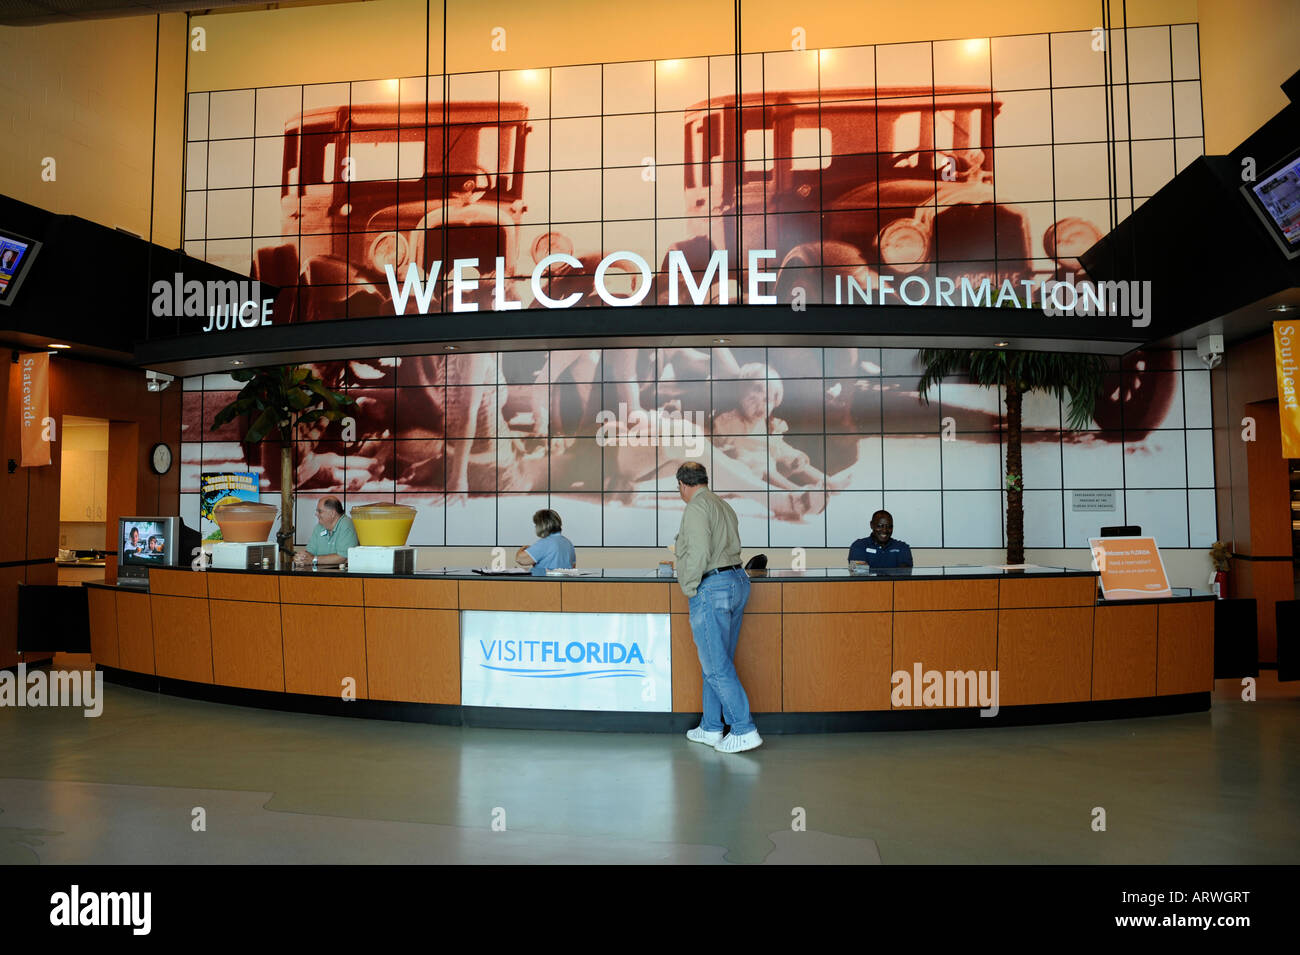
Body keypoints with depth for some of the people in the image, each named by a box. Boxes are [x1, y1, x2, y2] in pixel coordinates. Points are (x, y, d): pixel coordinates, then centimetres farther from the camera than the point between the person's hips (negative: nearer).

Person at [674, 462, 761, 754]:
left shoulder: (696, 507, -11)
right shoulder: (723, 505, 17)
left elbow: (698, 552, -20)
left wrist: (689, 588, -7)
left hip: (711, 587, -10)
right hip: (738, 581, 10)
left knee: (717, 666, -3)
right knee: (716, 662, 16)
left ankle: (744, 730, -2)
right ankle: (711, 728, 24)